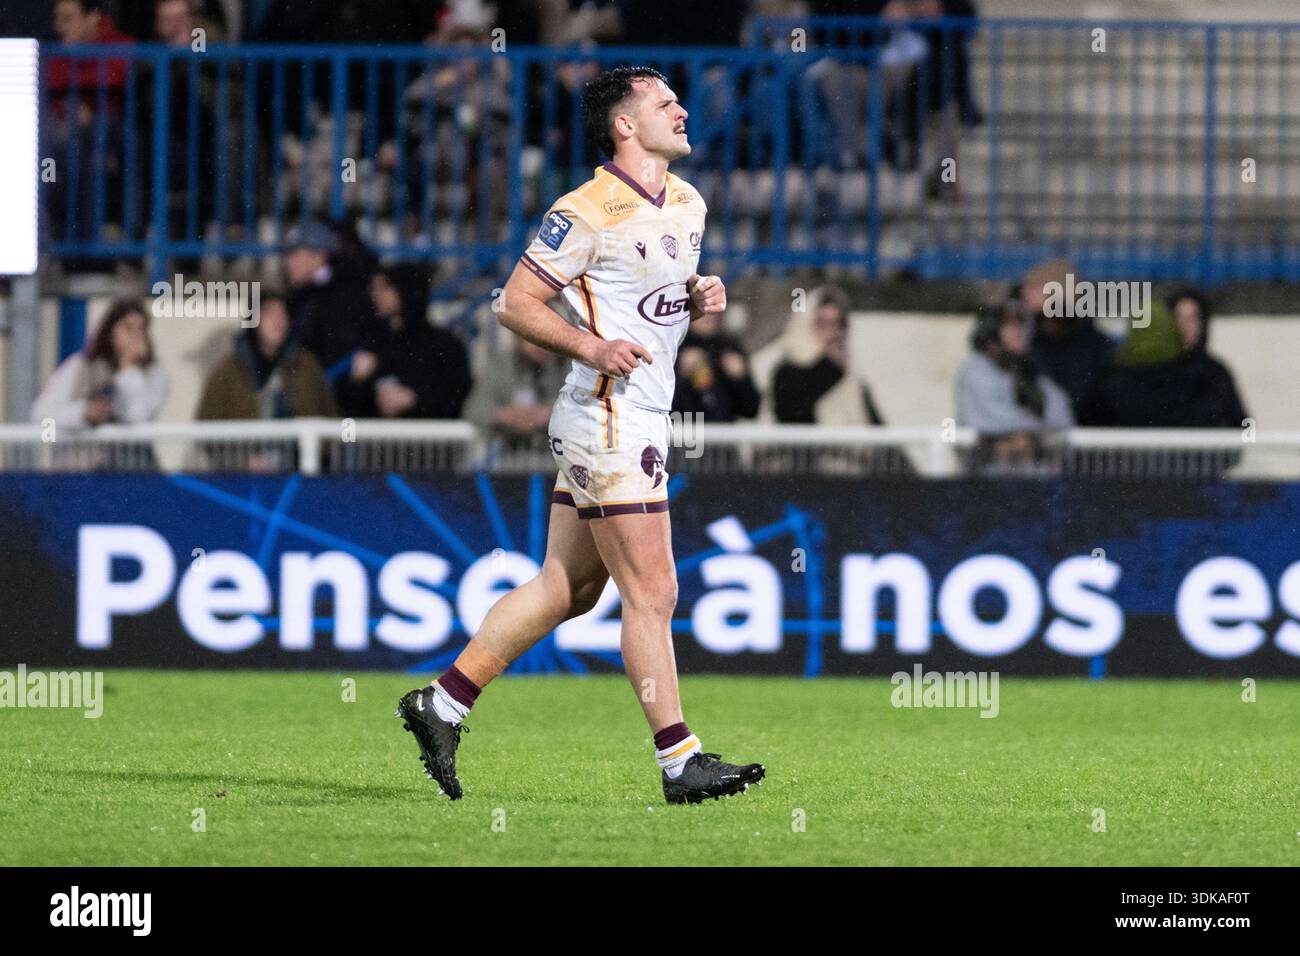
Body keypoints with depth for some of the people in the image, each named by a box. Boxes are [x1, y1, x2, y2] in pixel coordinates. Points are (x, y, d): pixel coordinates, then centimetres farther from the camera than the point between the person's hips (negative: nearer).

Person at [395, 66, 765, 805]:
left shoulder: (688, 203, 13)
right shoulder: (590, 212, -14)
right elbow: (516, 302, -11)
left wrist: (701, 297, 5)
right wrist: (593, 346, -23)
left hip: (643, 420, 9)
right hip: (610, 419, -9)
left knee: (566, 589, 13)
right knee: (652, 594, -6)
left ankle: (443, 703, 21)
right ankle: (679, 761, -2)